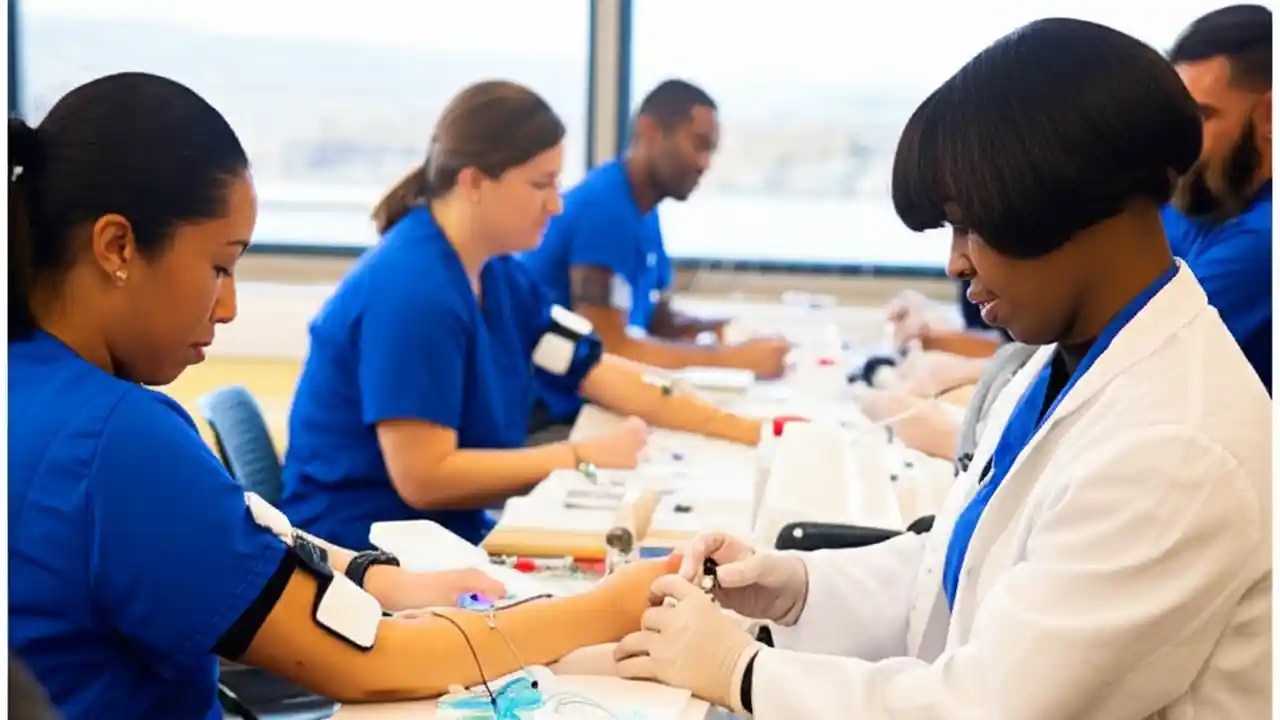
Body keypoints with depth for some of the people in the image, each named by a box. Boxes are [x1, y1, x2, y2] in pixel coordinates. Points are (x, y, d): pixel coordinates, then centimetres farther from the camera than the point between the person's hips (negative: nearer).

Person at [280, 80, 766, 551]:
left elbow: (601, 375, 6)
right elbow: (423, 478, -24)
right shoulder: (412, 291, -22)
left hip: (443, 535, 8)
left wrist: (747, 431, 0)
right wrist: (581, 458, -19)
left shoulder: (498, 275, 4)